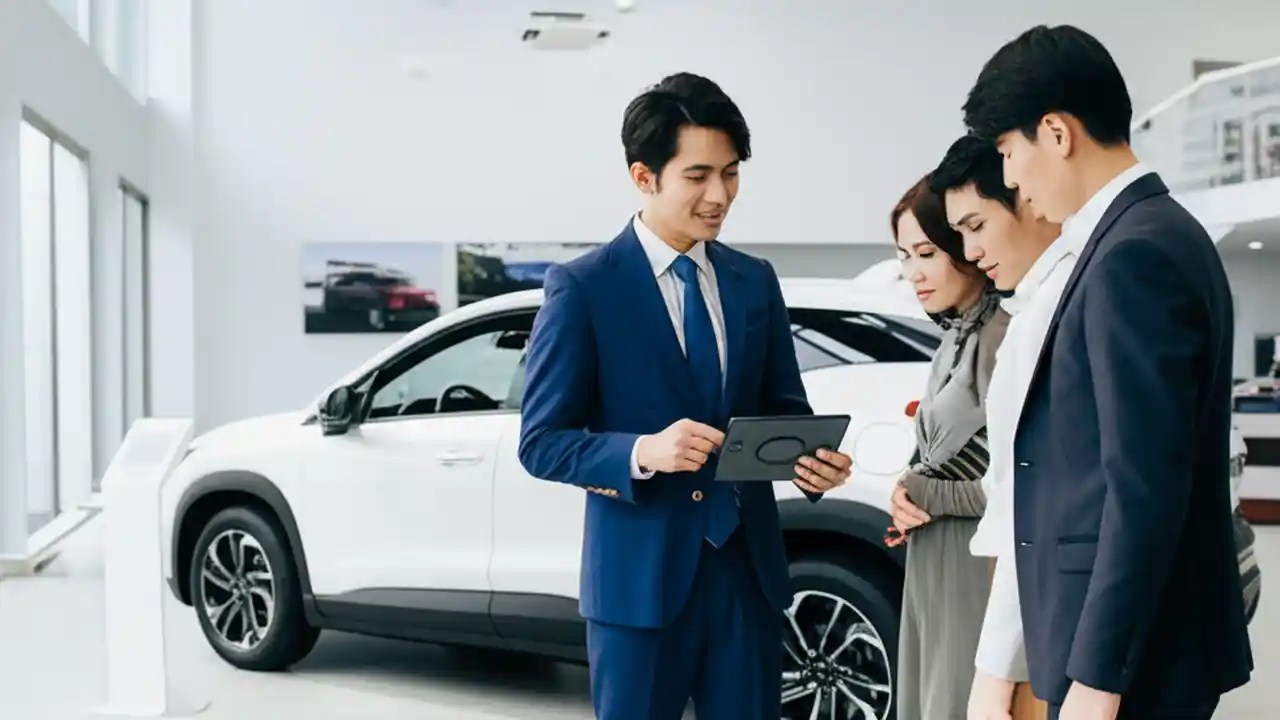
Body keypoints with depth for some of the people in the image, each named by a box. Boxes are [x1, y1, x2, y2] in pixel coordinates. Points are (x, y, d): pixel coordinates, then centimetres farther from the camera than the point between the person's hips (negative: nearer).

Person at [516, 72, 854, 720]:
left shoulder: (756, 282, 9)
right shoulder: (582, 288, -6)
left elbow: (783, 407, 14)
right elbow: (541, 443, -8)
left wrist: (815, 457, -9)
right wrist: (642, 452, -25)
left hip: (748, 567, 4)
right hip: (639, 573, -4)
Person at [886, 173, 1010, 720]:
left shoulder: (1001, 338, -17)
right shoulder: (955, 338, 11)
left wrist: (922, 494, -10)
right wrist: (908, 499, 1)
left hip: (979, 573, -9)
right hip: (932, 571, 9)